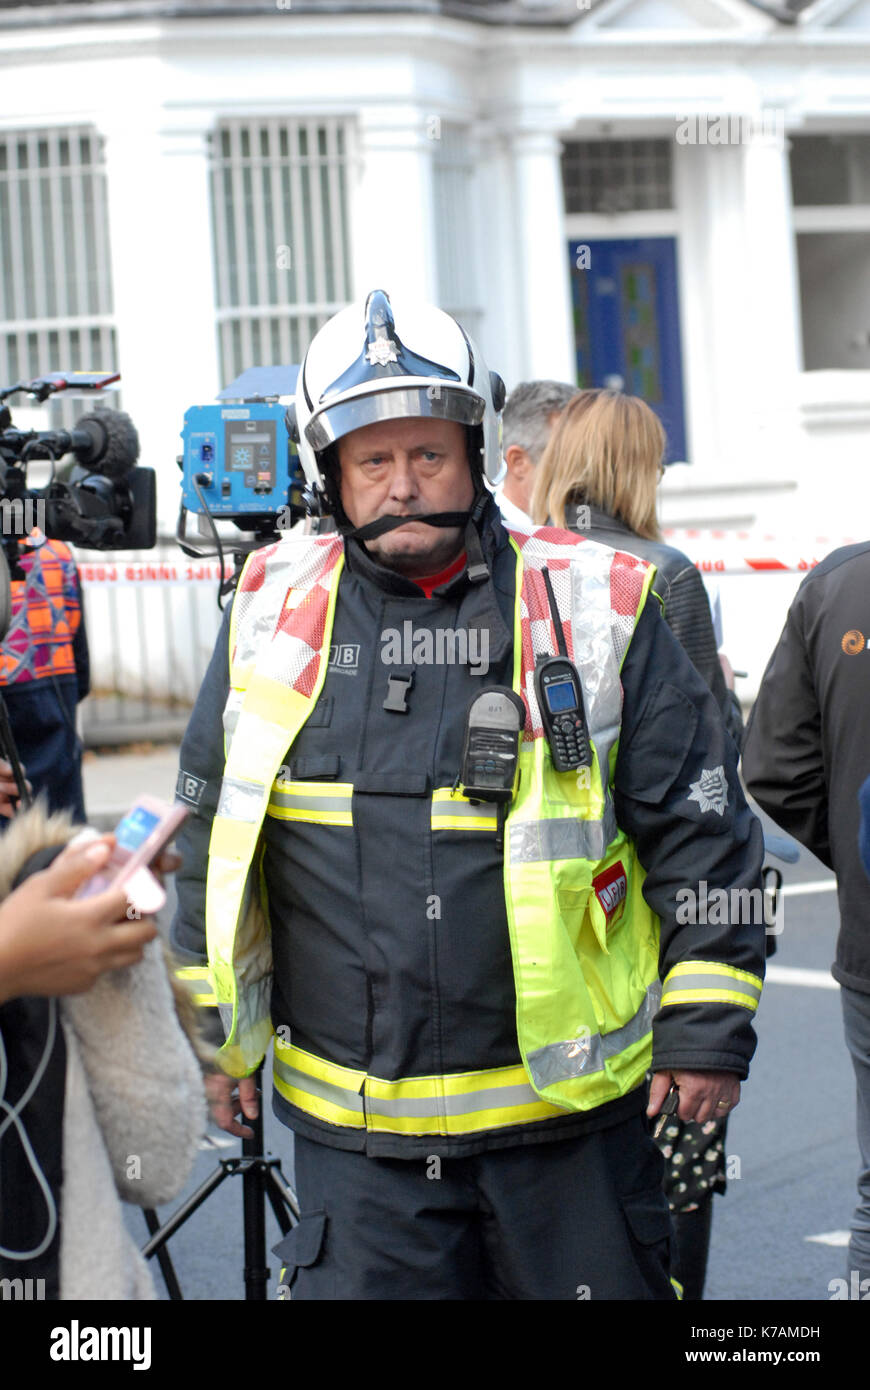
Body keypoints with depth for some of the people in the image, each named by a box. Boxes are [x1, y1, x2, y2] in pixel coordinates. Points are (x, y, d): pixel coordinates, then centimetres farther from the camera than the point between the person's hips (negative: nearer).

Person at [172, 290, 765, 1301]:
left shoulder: (593, 610, -4)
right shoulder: (272, 615, 4)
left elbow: (701, 829, 0)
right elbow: (209, 834, 15)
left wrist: (706, 1030, -2)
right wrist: (214, 1030, 16)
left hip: (569, 1112, -1)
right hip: (351, 1129, 2)